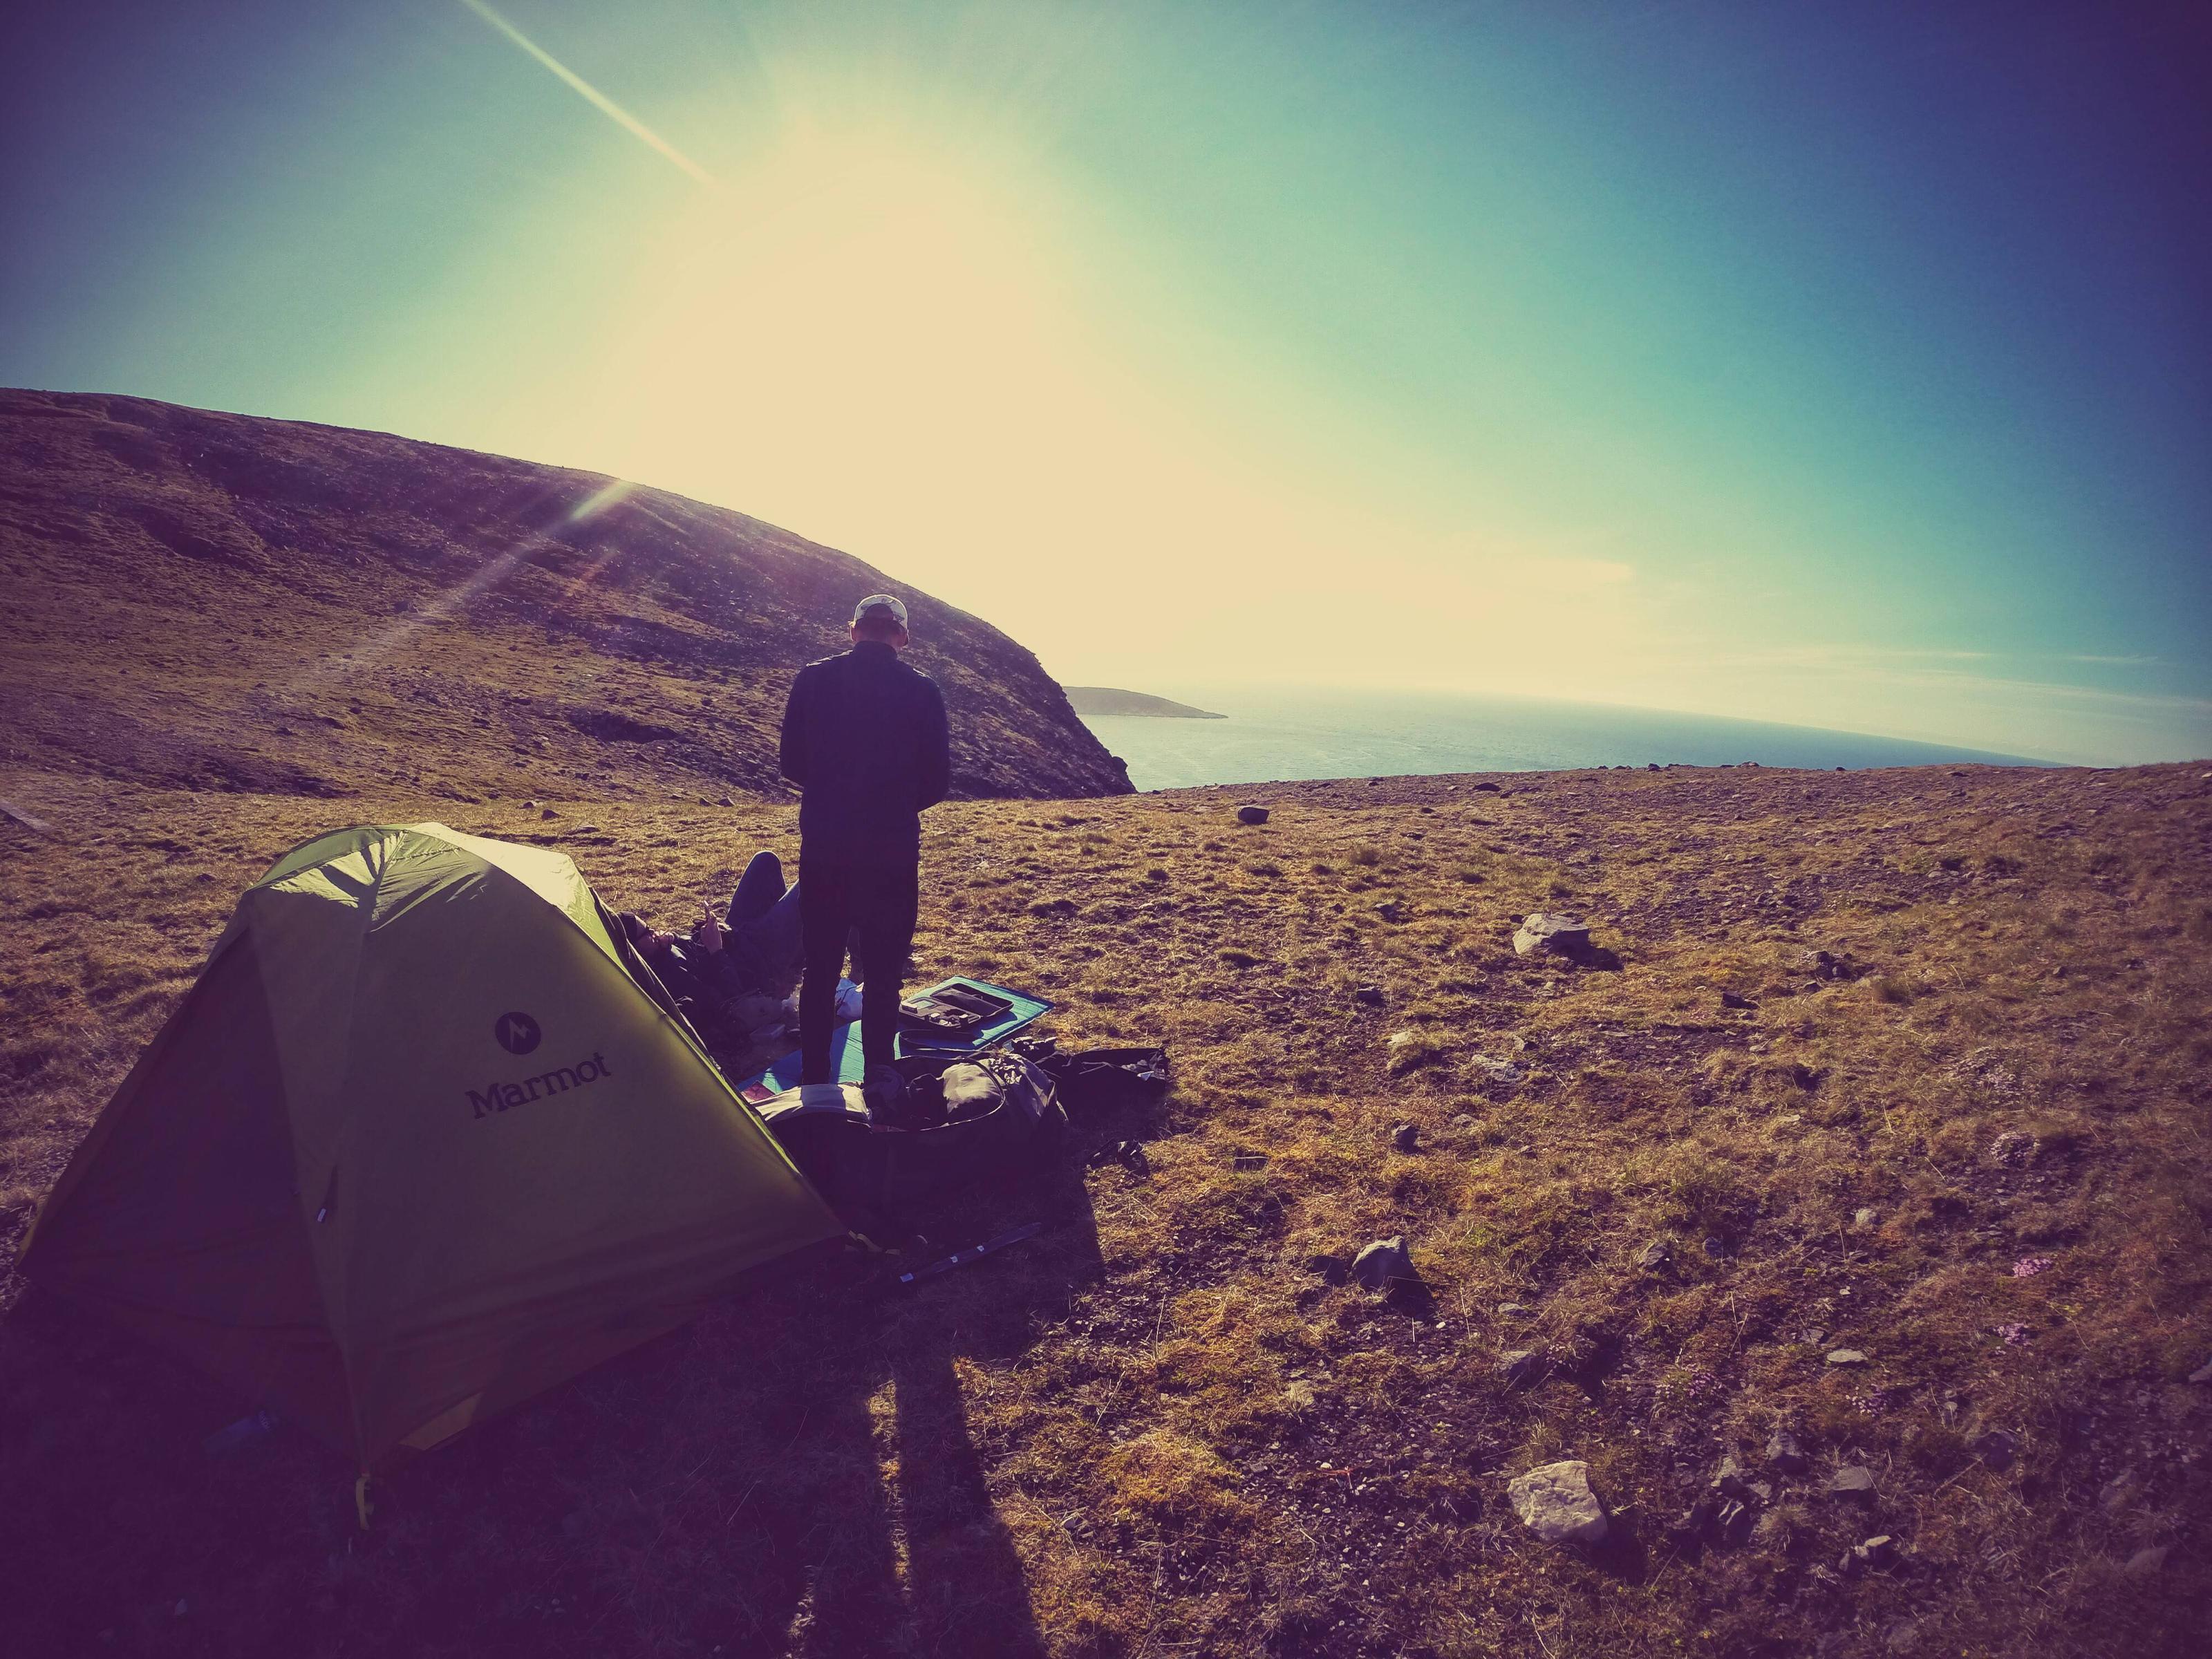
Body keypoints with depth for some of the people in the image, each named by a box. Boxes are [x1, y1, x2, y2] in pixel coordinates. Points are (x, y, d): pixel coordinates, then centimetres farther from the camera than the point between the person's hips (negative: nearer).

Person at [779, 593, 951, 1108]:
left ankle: (813, 1079, 21)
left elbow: (792, 764, 5)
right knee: (883, 970, 9)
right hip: (892, 849, -2)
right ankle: (879, 1080, 13)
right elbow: (938, 780, -2)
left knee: (820, 967, 13)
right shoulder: (921, 690, -5)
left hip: (822, 845, 2)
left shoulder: (812, 680, -1)